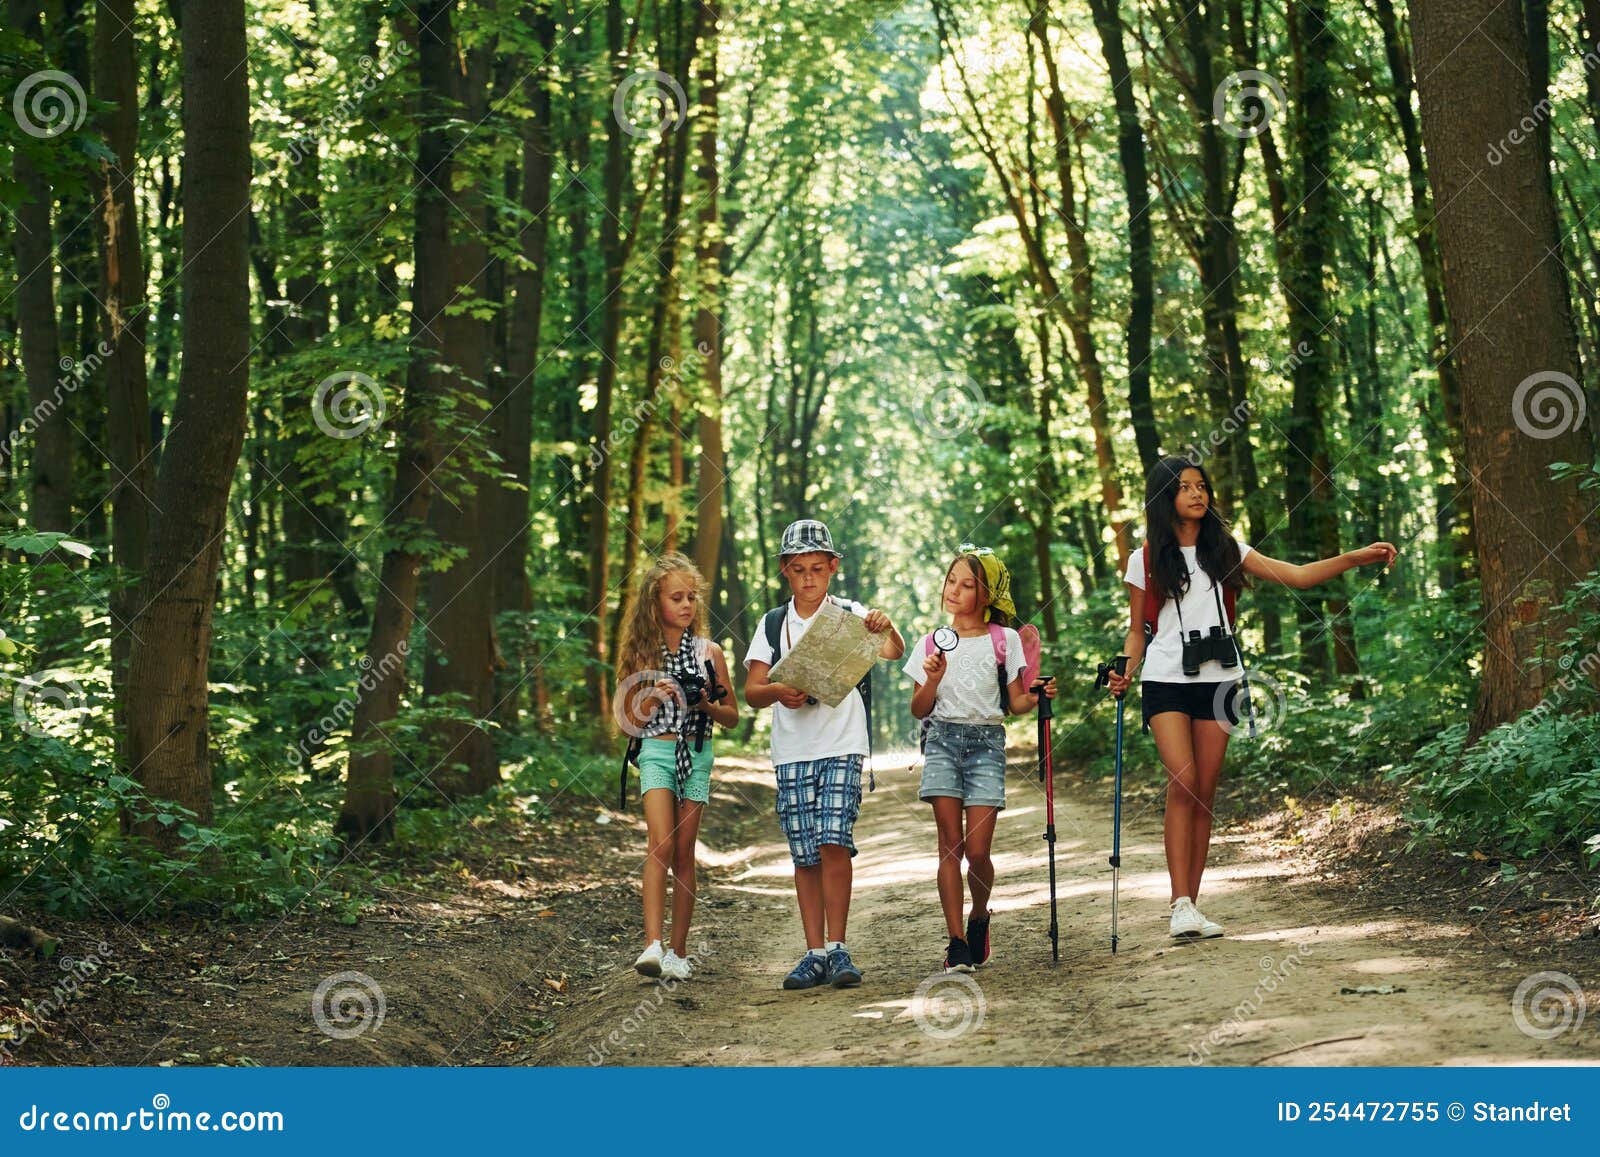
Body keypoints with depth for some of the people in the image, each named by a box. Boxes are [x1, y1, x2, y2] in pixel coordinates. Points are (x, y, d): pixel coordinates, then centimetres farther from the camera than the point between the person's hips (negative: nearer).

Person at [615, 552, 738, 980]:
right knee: (660, 845, -18)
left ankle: (679, 952, 9)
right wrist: (656, 696, -10)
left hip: (696, 755, 1)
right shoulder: (643, 655, 5)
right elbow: (630, 721, 7)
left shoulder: (709, 652, 6)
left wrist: (707, 704, -9)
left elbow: (732, 717, 11)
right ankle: (652, 945, -26)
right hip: (656, 752, -1)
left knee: (684, 854, 2)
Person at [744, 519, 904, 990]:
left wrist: (888, 630, -35)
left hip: (842, 745, -3)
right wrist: (779, 691, -17)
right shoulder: (773, 624, 10)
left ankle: (837, 948, -6)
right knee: (804, 855, 3)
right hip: (791, 751, 3)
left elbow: (894, 652, -13)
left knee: (834, 842, -14)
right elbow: (751, 691, 5)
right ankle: (815, 953, 7)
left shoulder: (851, 616, 3)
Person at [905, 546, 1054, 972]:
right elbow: (919, 710, 10)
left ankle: (979, 918, 21)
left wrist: (1038, 697, -13)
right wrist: (934, 680, -7)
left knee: (977, 850, -7)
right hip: (943, 741, 1)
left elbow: (1015, 702, 6)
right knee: (950, 845, -7)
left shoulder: (1004, 639, 6)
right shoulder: (932, 644, 10)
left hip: (986, 744, -1)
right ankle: (956, 942, -5)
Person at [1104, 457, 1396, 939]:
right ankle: (1180, 906, -17)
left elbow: (1295, 576, 5)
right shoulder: (1145, 560, 4)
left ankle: (1191, 906, 8)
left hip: (1216, 681, 3)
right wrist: (1126, 672, -8)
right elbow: (1137, 630, 11)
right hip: (1166, 682, -3)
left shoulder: (1225, 550, 10)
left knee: (1205, 793, 2)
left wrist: (1357, 557, -5)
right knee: (1183, 783, -17)